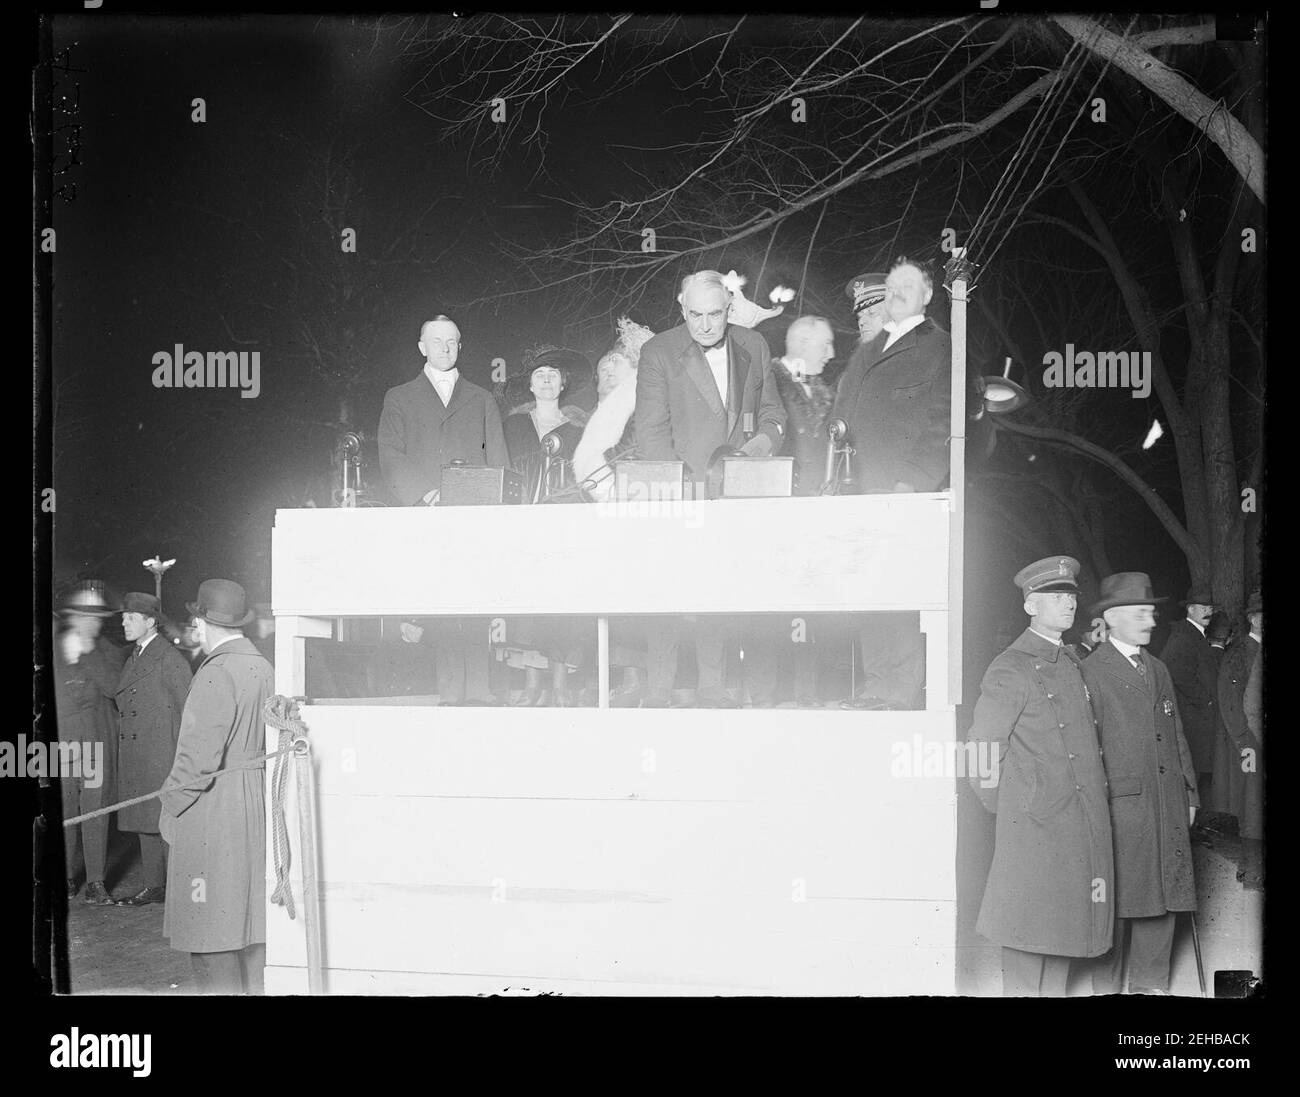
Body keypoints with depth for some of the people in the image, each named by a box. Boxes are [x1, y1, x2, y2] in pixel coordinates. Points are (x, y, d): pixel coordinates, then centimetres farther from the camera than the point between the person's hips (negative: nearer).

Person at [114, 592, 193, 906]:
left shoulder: (170, 659, -8)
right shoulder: (133, 659, 17)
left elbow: (187, 708, -10)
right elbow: (127, 706, 17)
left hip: (162, 755, -8)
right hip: (134, 759, 8)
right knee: (144, 823, 9)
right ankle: (154, 886, 16)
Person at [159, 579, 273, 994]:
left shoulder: (217, 673, -17)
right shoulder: (262, 668, 9)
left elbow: (199, 754, -19)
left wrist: (171, 808, -9)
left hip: (213, 809, -9)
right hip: (257, 803, 9)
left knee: (211, 919, -3)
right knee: (251, 911, 14)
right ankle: (254, 987, 20)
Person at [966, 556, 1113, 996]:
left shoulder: (1072, 663, 15)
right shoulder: (1010, 670, -10)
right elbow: (979, 753, -9)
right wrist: (1007, 809, -1)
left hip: (1083, 823, 7)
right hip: (1034, 827, -7)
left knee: (1066, 922, 12)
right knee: (1030, 930, -3)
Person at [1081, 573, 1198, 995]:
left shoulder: (1159, 670, 16)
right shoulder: (1090, 672, -6)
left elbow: (1177, 736, 20)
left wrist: (1189, 794, 16)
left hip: (1168, 806, 6)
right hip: (1119, 806, -6)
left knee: (1164, 896, 8)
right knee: (1116, 900, 0)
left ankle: (1151, 982, 19)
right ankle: (1106, 985, 12)